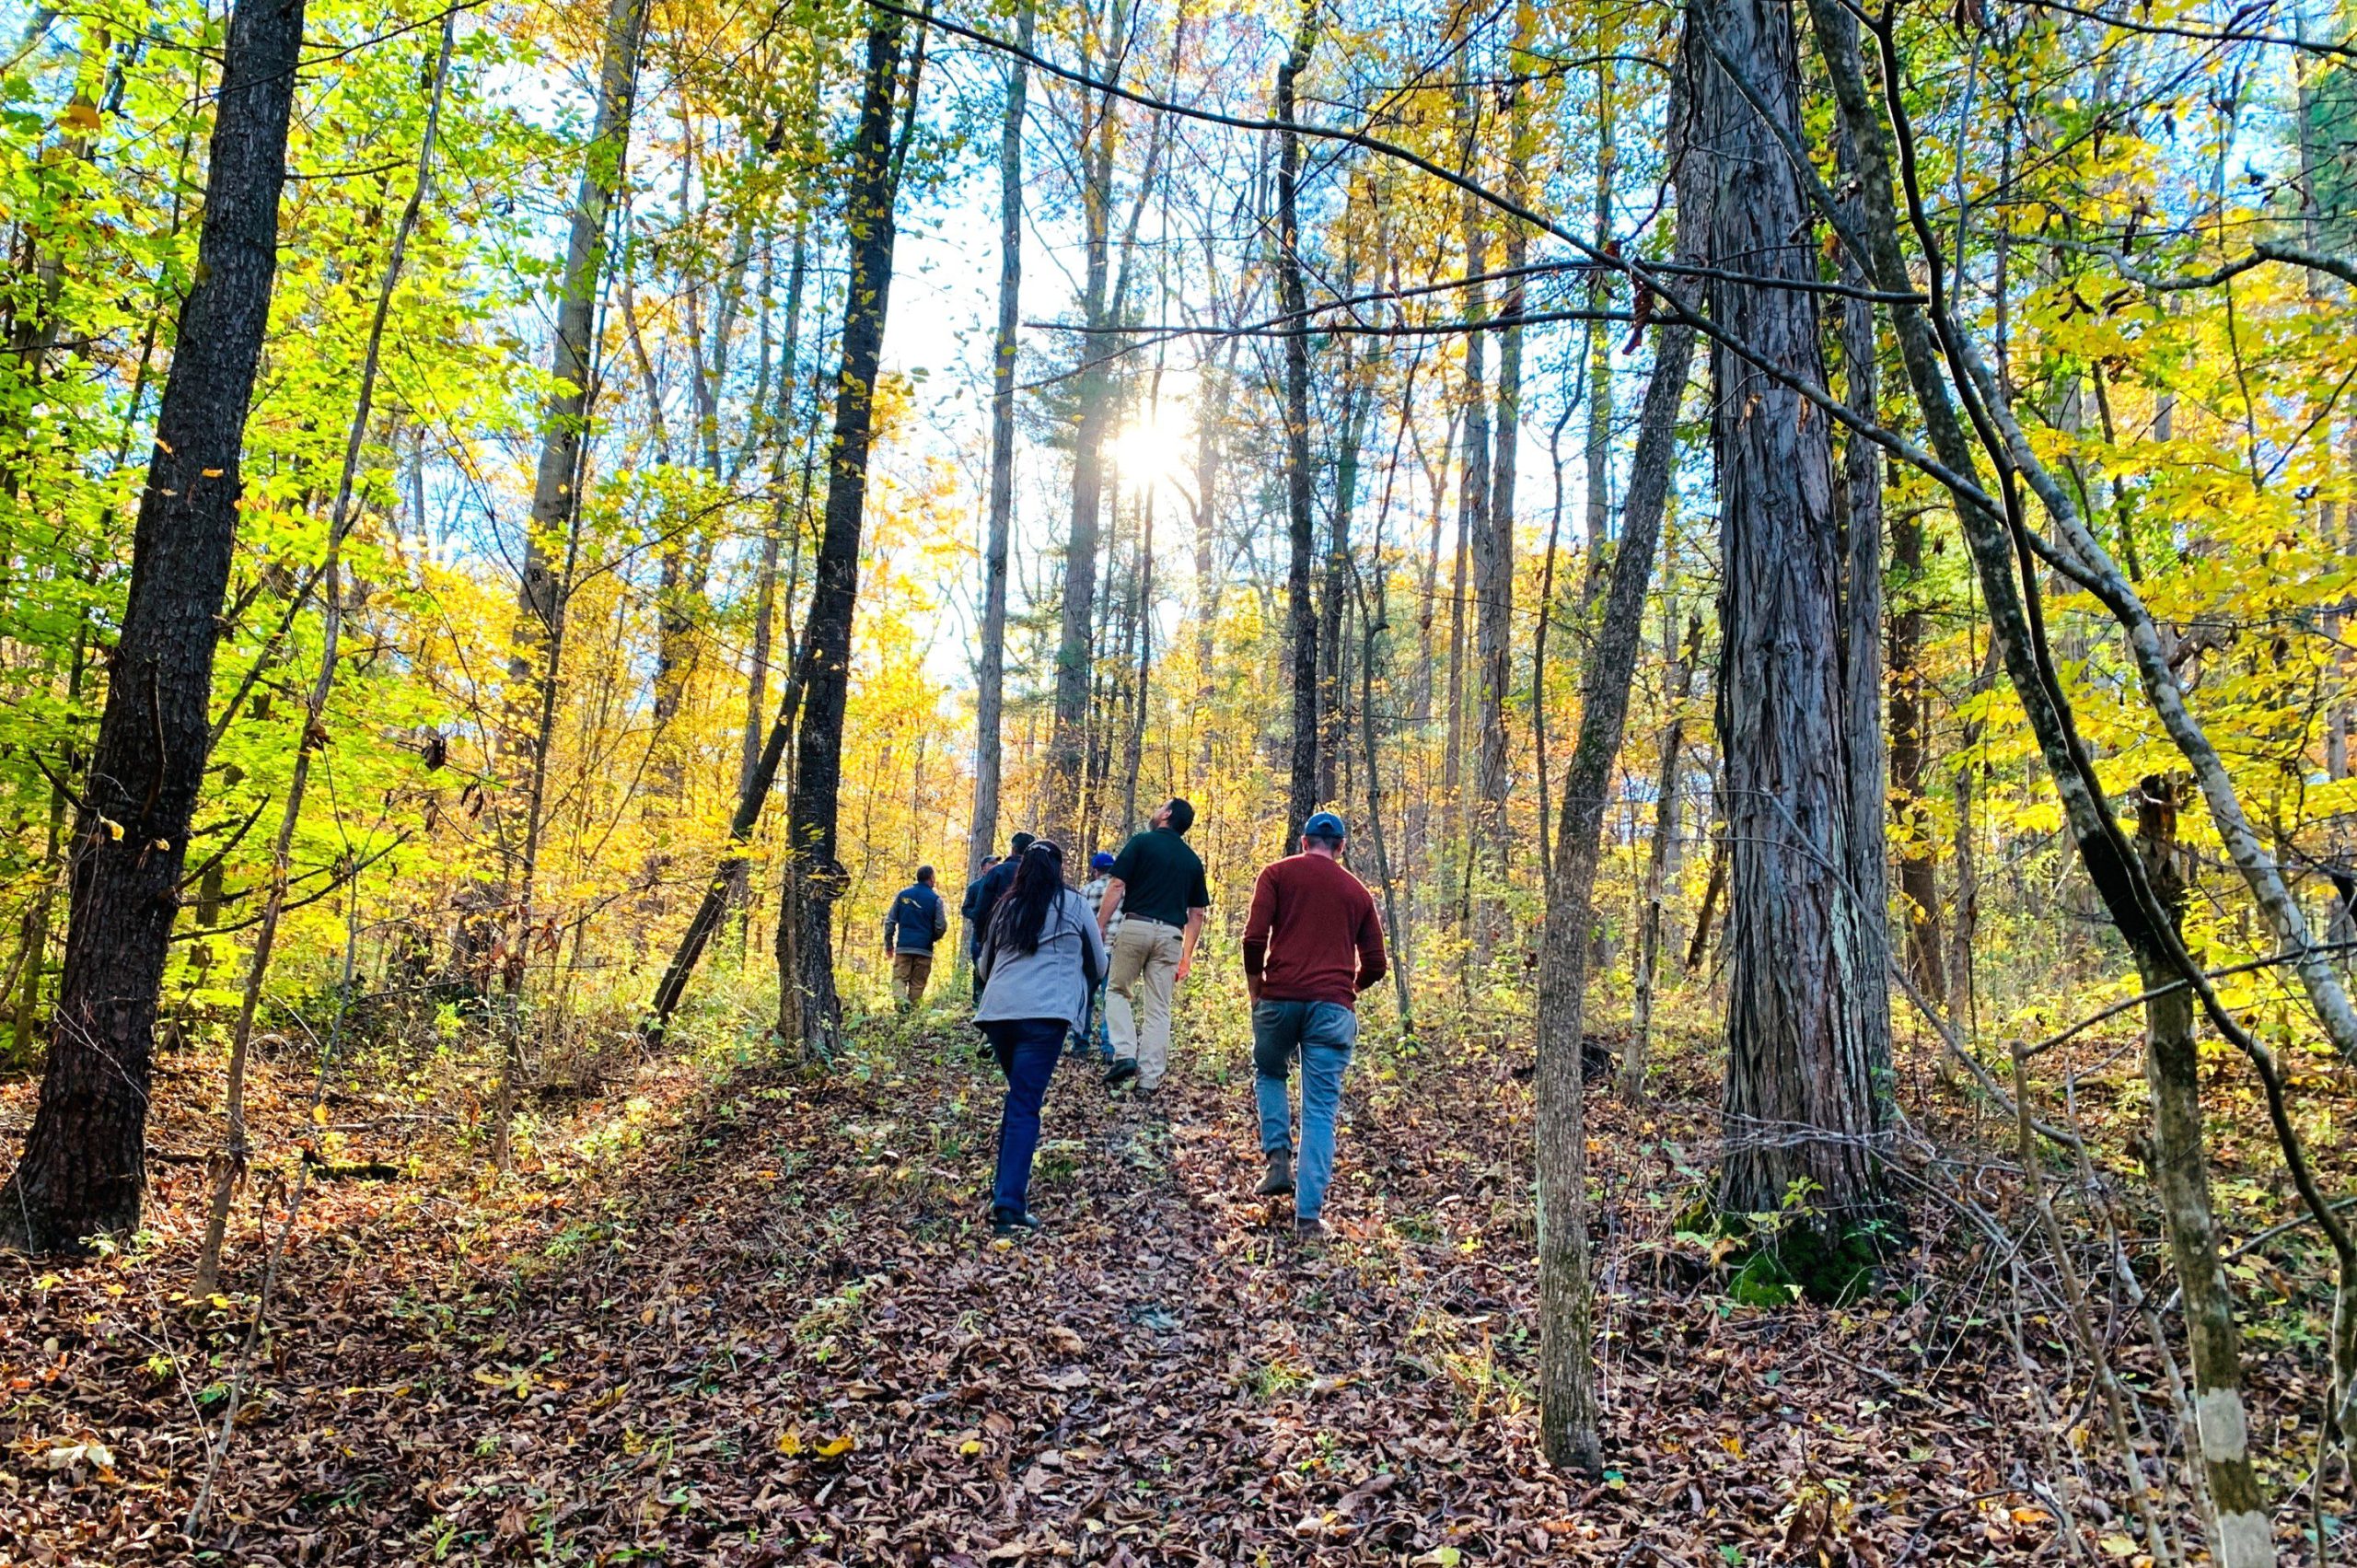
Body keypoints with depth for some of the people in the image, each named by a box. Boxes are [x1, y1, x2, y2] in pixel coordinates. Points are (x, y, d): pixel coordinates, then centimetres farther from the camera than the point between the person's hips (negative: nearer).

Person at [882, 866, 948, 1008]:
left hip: (903, 947, 1)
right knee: (918, 983, 7)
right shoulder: (935, 899, -2)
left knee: (899, 978, 1)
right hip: (924, 949, -1)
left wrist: (889, 944, 13)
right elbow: (941, 927, -7)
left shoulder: (902, 894, 7)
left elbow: (890, 921, 6)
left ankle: (901, 1000, -24)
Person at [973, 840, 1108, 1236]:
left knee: (1019, 1097, 21)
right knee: (1025, 1107, -6)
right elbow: (1099, 966, 17)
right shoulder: (1074, 904, 8)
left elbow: (983, 968, 27)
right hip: (1044, 1014, -4)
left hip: (997, 1012, 4)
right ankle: (1009, 1204, -13)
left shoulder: (1006, 907, 18)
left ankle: (1007, 1185, 22)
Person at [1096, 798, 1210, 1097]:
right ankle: (1149, 1080, 5)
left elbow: (1116, 887, -7)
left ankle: (1125, 1053, -4)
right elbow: (1196, 913, 15)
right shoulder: (1192, 860, 15)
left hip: (1136, 925, -3)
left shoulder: (1141, 842, 2)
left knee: (1118, 991, 14)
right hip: (1171, 934, 3)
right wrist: (1187, 955, 18)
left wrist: (1099, 928, -4)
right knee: (1159, 1008, 6)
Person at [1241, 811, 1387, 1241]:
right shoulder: (1357, 891, 15)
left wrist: (1255, 989, 9)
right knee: (1320, 1112, 4)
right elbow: (1374, 965, 14)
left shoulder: (1278, 873, 6)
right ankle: (1309, 1216, 0)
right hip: (1333, 1008, 1)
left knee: (1269, 1073, 26)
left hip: (1280, 997, -1)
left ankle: (1279, 1160, 10)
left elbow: (1254, 938, -6)